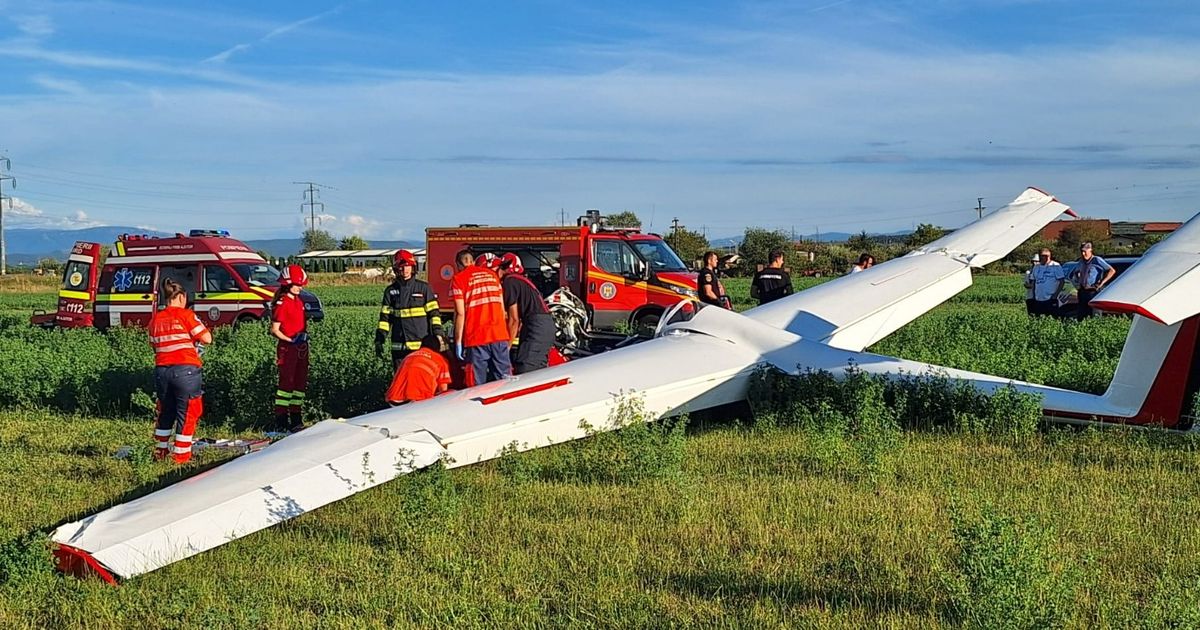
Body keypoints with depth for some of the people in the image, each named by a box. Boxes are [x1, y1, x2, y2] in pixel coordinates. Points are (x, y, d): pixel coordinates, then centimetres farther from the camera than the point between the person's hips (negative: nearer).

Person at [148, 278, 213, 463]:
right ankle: (181, 458, 3)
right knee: (187, 415, 2)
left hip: (162, 370, 5)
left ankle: (160, 453, 31)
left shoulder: (155, 319, 9)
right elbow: (207, 338, -8)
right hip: (185, 370, -5)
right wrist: (194, 336, 11)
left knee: (165, 413, 21)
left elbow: (155, 346, 13)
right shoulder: (186, 314, -6)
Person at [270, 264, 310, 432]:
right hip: (287, 349, -8)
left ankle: (296, 419, 17)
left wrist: (304, 333, 7)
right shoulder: (281, 304, -12)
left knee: (301, 382, 10)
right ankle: (281, 422, -2)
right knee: (286, 382, -6)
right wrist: (290, 340, -19)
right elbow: (274, 330, -13)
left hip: (301, 347, 8)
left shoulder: (299, 302, 13)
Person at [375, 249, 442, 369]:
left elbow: (433, 313, 3)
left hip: (421, 345, -2)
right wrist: (379, 339, 4)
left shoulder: (423, 288, 4)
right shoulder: (390, 291, 10)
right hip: (399, 346, 2)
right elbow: (385, 317, 11)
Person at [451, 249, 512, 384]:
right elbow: (502, 309, 16)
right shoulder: (492, 274, 16)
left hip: (476, 338, -4)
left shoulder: (459, 278, 2)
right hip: (500, 336, 4)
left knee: (479, 385, -1)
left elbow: (460, 313, -5)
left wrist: (458, 341, -2)